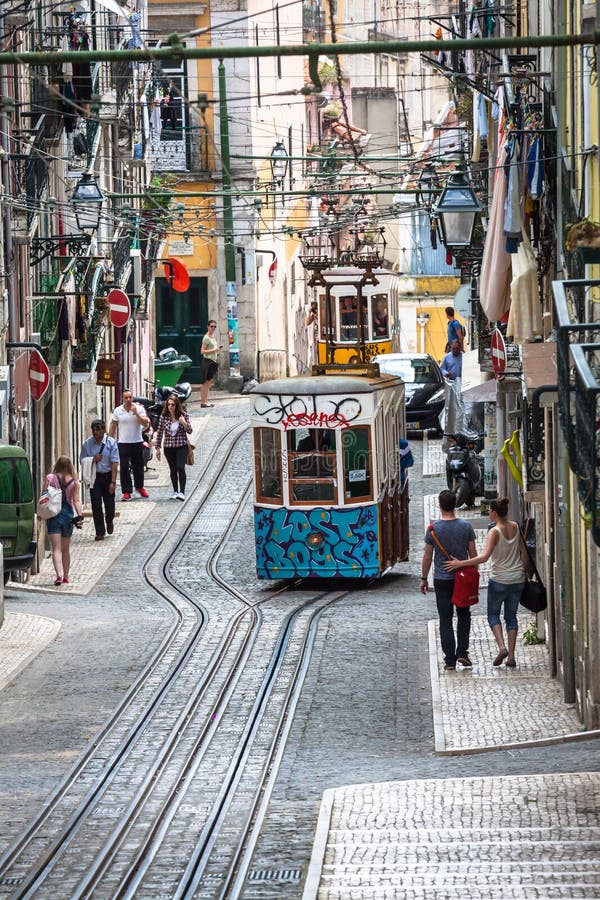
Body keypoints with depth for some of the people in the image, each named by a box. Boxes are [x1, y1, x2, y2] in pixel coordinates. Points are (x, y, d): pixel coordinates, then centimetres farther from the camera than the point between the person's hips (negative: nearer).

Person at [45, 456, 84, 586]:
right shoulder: (74, 482, -2)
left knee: (56, 548, -4)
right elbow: (76, 501, -9)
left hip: (53, 515, -2)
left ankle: (59, 575, -22)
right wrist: (80, 515, -10)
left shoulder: (50, 478, -5)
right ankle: (66, 577, 24)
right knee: (66, 549, 17)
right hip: (68, 515, 2)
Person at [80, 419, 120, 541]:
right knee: (96, 505, -3)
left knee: (109, 503, 9)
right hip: (94, 477, 1)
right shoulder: (87, 444, 0)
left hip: (108, 476, -1)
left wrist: (113, 482, -16)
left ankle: (109, 522, 41)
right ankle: (100, 532, 5)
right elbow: (82, 461, 8)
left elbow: (114, 463, -11)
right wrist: (93, 459, -13)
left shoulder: (111, 443, -8)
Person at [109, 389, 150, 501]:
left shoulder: (139, 409, -1)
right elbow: (113, 426, 8)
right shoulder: (118, 411, 2)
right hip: (123, 443, 0)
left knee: (138, 467, 11)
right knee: (124, 468, -4)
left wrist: (136, 413, -20)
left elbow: (145, 423, -11)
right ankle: (126, 492, 1)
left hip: (137, 442, 0)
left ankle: (139, 487, 32)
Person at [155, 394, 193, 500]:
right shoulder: (164, 416, -2)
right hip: (168, 447, 2)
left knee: (180, 468, -15)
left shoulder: (183, 415, -6)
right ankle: (175, 492, 20)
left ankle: (182, 492, -15)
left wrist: (184, 423, -22)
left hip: (181, 446, -2)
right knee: (173, 470, 9)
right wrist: (158, 448, 4)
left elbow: (190, 431, -2)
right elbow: (159, 432, 4)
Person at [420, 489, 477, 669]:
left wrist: (424, 578, 8)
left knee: (445, 620, 4)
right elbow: (473, 554, 0)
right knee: (464, 616, 18)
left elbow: (427, 556, -4)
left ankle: (450, 659, 1)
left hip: (442, 580, -1)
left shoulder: (433, 528, -8)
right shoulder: (466, 526, -5)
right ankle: (462, 652, 7)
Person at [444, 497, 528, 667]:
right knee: (511, 616, 13)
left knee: (493, 614, 13)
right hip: (517, 580, 5)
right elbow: (523, 552, 10)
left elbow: (484, 556, -27)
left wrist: (460, 563, -23)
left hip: (499, 581, -5)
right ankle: (511, 656, 7)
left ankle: (502, 647, -7)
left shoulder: (495, 532, -17)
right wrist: (524, 572, 23)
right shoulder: (515, 527, 1)